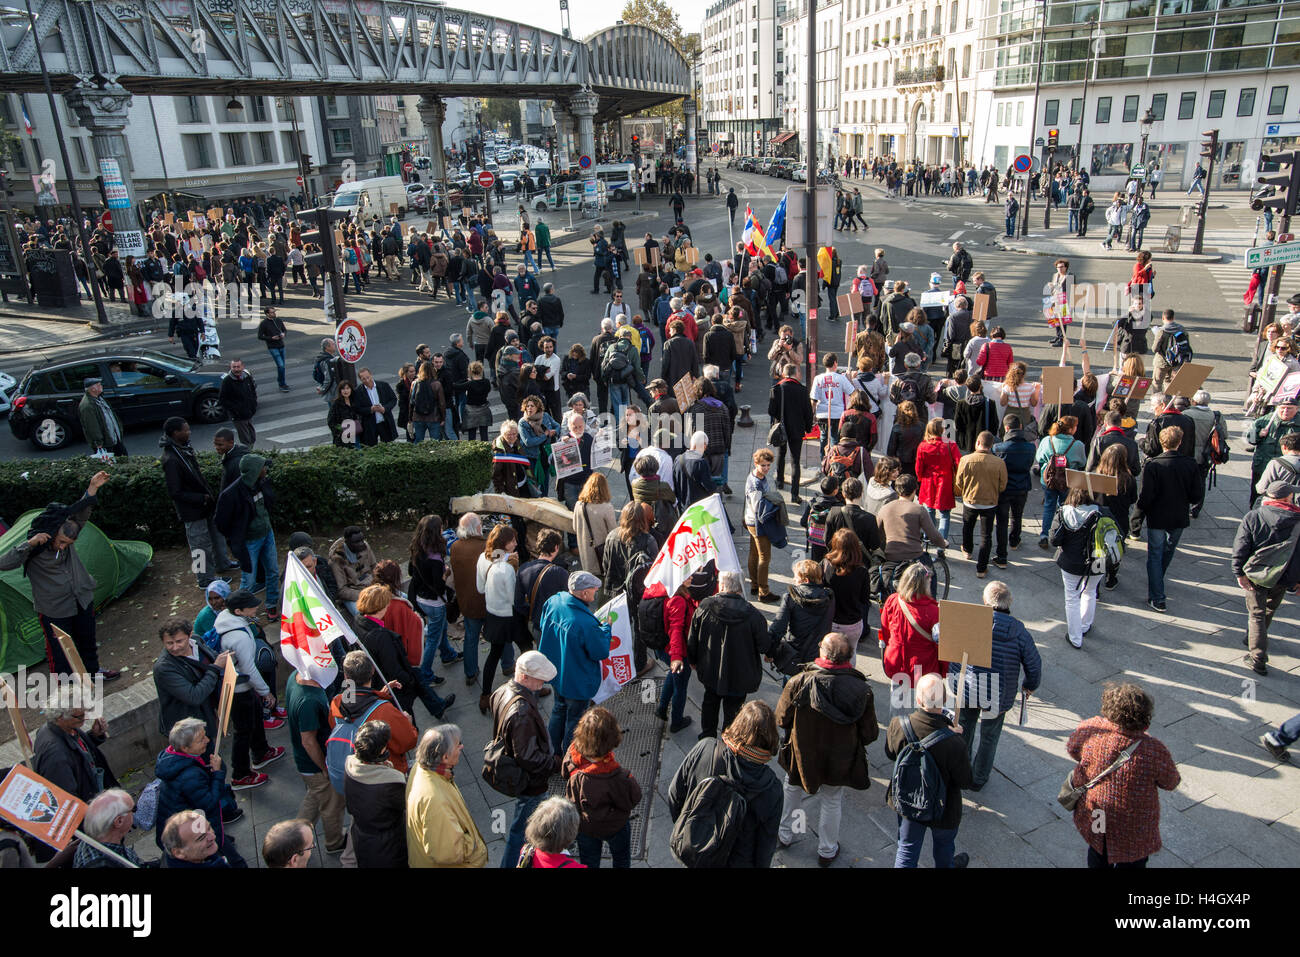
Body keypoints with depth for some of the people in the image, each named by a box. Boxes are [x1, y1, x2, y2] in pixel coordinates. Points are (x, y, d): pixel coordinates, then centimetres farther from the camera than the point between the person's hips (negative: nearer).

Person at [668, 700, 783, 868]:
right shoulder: (771, 789, -28)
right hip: (734, 861, -2)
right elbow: (766, 842, -14)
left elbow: (675, 793, -12)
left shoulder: (704, 748, -26)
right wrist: (761, 864, 7)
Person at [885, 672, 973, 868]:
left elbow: (890, 754, -5)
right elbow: (966, 782, -19)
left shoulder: (898, 725, -26)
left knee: (907, 849, 24)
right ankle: (946, 865, 58)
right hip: (942, 810, -2)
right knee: (944, 846, 30)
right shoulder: (954, 744, -37)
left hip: (906, 801, 2)